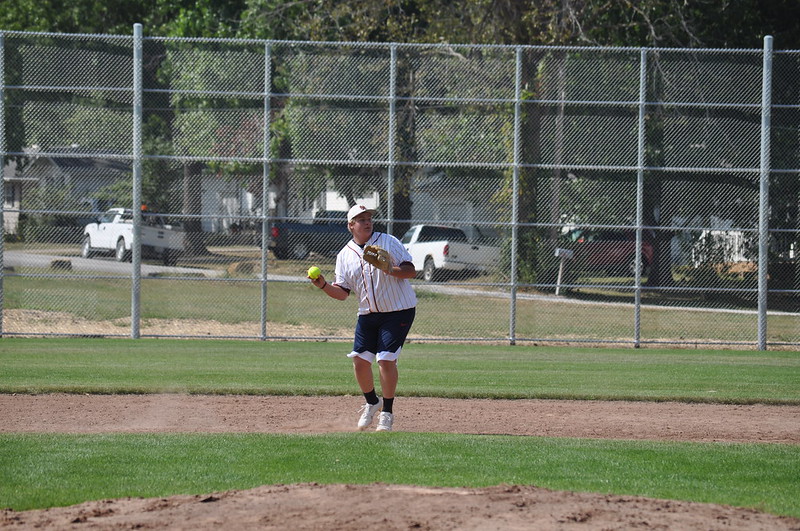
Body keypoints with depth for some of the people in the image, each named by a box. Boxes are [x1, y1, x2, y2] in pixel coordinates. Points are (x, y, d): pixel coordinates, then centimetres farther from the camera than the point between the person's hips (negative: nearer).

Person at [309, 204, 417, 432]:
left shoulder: (388, 242, -4)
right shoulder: (345, 255, 5)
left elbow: (411, 270, -8)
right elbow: (342, 293, 3)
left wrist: (391, 270, -26)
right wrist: (324, 286, -15)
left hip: (398, 311, -4)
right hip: (368, 314, 4)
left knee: (386, 359, -12)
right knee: (360, 360, 1)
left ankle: (387, 413, 0)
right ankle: (372, 403, 27)